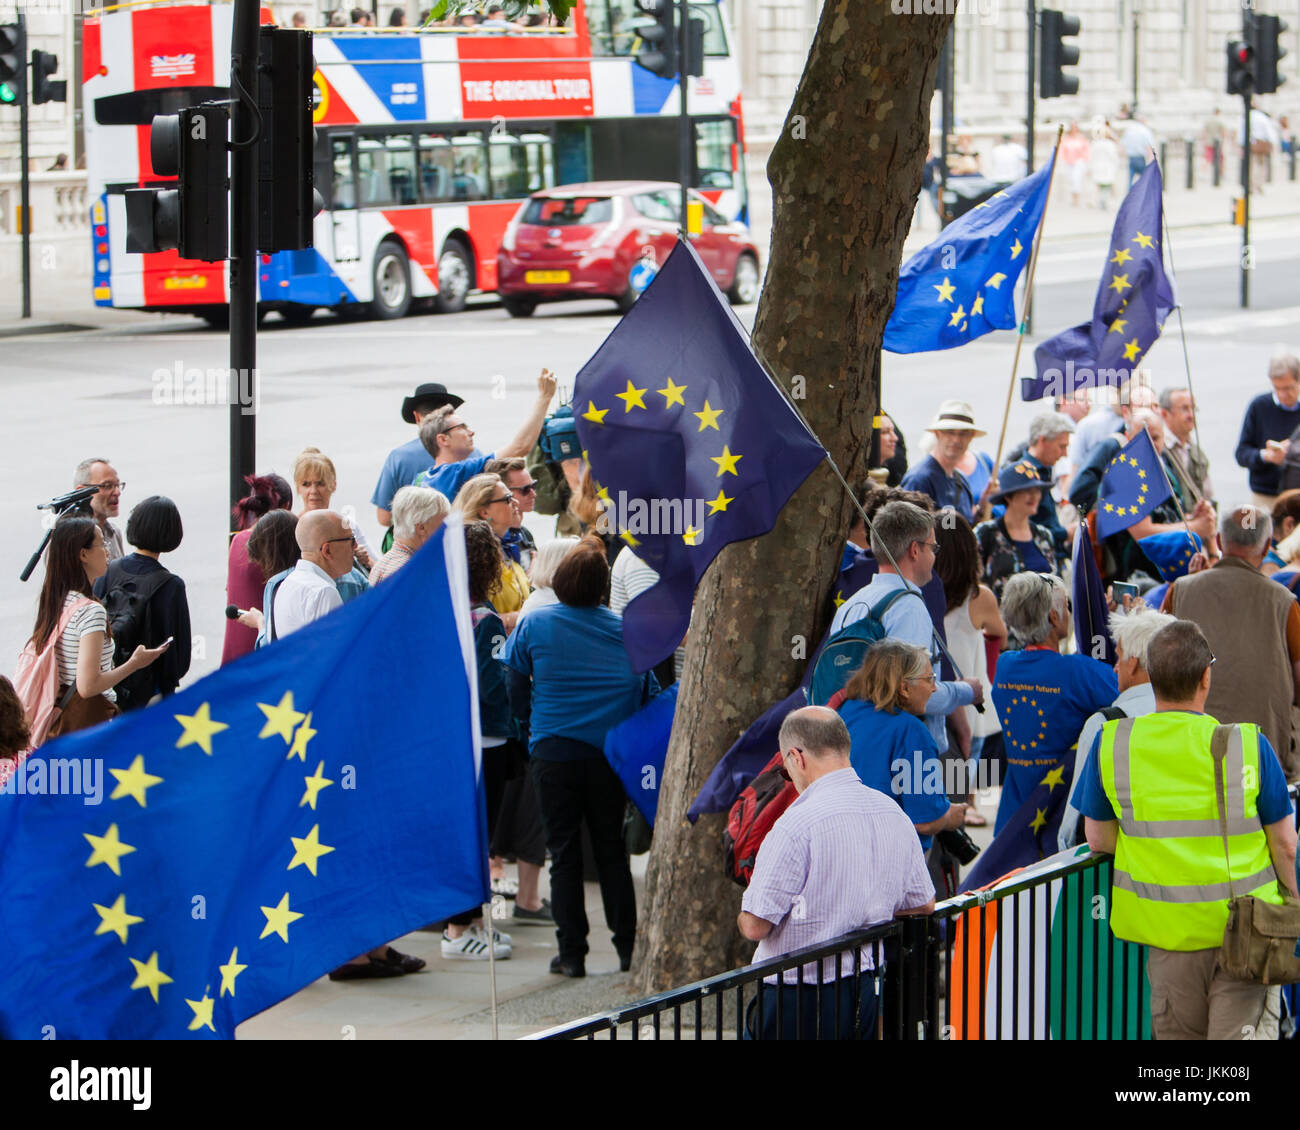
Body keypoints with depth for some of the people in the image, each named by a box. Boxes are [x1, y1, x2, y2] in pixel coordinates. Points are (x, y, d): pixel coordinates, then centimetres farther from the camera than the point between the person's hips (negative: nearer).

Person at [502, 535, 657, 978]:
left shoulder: (533, 625, -3)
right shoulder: (626, 631, 2)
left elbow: (514, 688, 3)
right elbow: (648, 694, 6)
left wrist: (527, 727, 19)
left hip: (553, 753, -2)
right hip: (609, 754, 2)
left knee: (564, 854, 4)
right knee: (611, 850, 11)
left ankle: (572, 953, 2)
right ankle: (628, 946, 10)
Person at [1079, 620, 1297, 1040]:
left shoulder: (1111, 744, -8)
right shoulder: (1247, 745, -13)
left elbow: (1099, 839, 1)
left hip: (1166, 923, 2)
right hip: (1244, 924, -2)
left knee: (1178, 1034, 17)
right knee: (1234, 1032, 5)